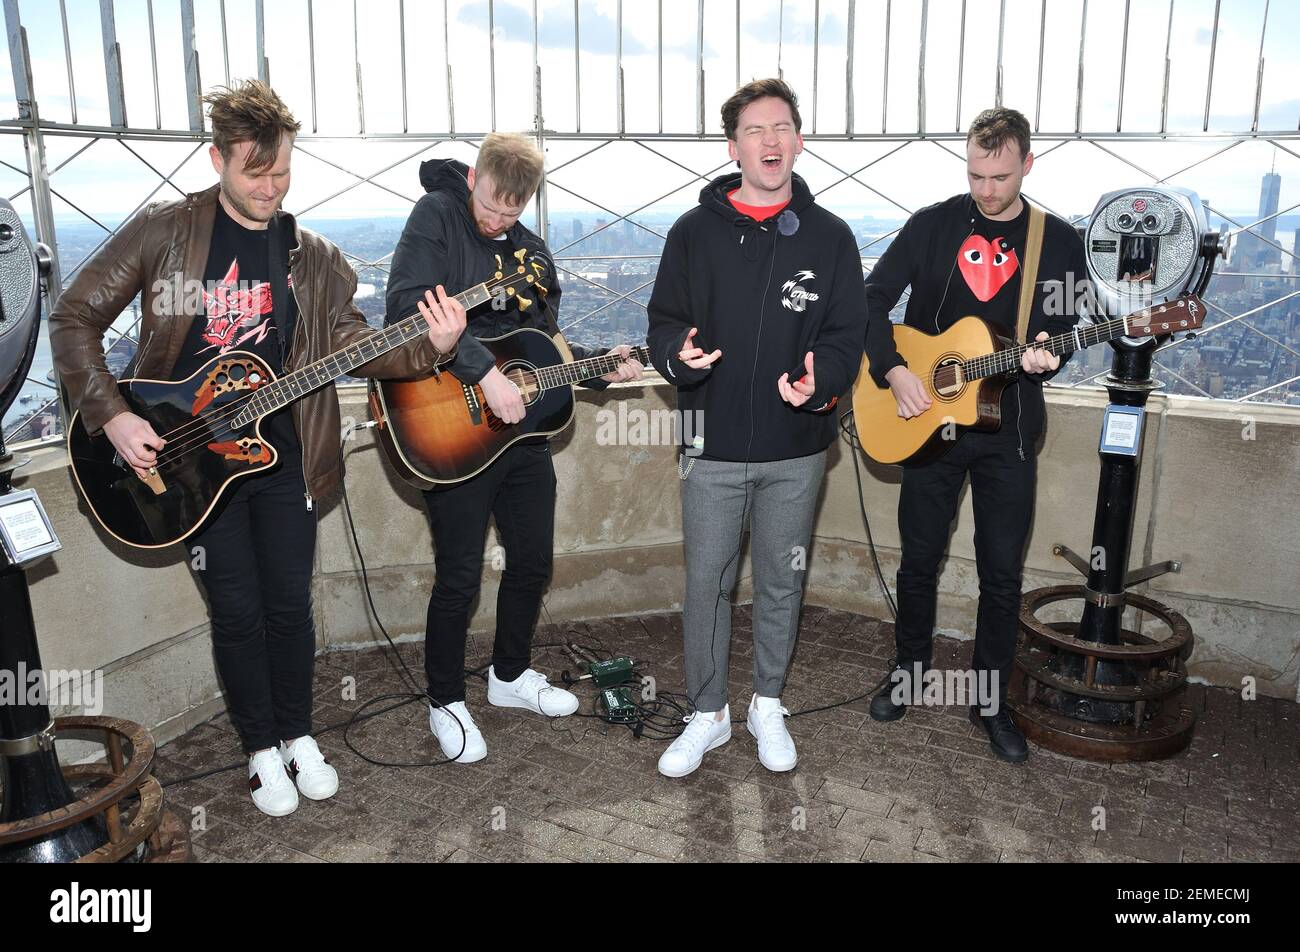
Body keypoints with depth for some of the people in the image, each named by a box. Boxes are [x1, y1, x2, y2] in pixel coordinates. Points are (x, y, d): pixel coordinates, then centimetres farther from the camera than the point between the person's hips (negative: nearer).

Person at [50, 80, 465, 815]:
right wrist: (111, 414, -12)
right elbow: (75, 317, -3)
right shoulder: (165, 231, -4)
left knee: (291, 602, 8)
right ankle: (262, 749, 24)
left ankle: (298, 734, 29)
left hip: (280, 452, 2)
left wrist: (428, 349, -22)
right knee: (238, 610, 4)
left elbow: (352, 343, -3)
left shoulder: (312, 258, 4)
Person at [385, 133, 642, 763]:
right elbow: (409, 307, -25)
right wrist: (484, 372, -30)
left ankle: (510, 675, 38)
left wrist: (599, 367, 5)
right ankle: (446, 703, 23)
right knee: (459, 577, 2)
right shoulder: (436, 215, -9)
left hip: (523, 428, 7)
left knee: (533, 561, 16)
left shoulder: (532, 252, 12)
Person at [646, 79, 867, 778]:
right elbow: (664, 323, 4)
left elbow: (848, 333, 2)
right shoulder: (695, 231, 1)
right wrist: (678, 354, -19)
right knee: (705, 583, 6)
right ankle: (708, 714, 26)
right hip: (713, 447, 0)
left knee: (781, 583, 14)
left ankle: (767, 706, 34)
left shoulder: (829, 236, 1)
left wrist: (821, 378, -19)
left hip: (795, 450, 1)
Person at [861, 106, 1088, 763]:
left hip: (1008, 431, 0)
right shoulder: (933, 226, 0)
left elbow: (1067, 330, 4)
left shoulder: (1059, 242, 1)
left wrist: (1044, 356, -20)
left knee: (1002, 574, 6)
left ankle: (991, 701, 23)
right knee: (919, 559, 11)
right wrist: (894, 371, -15)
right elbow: (873, 300, -2)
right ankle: (911, 670, 32)